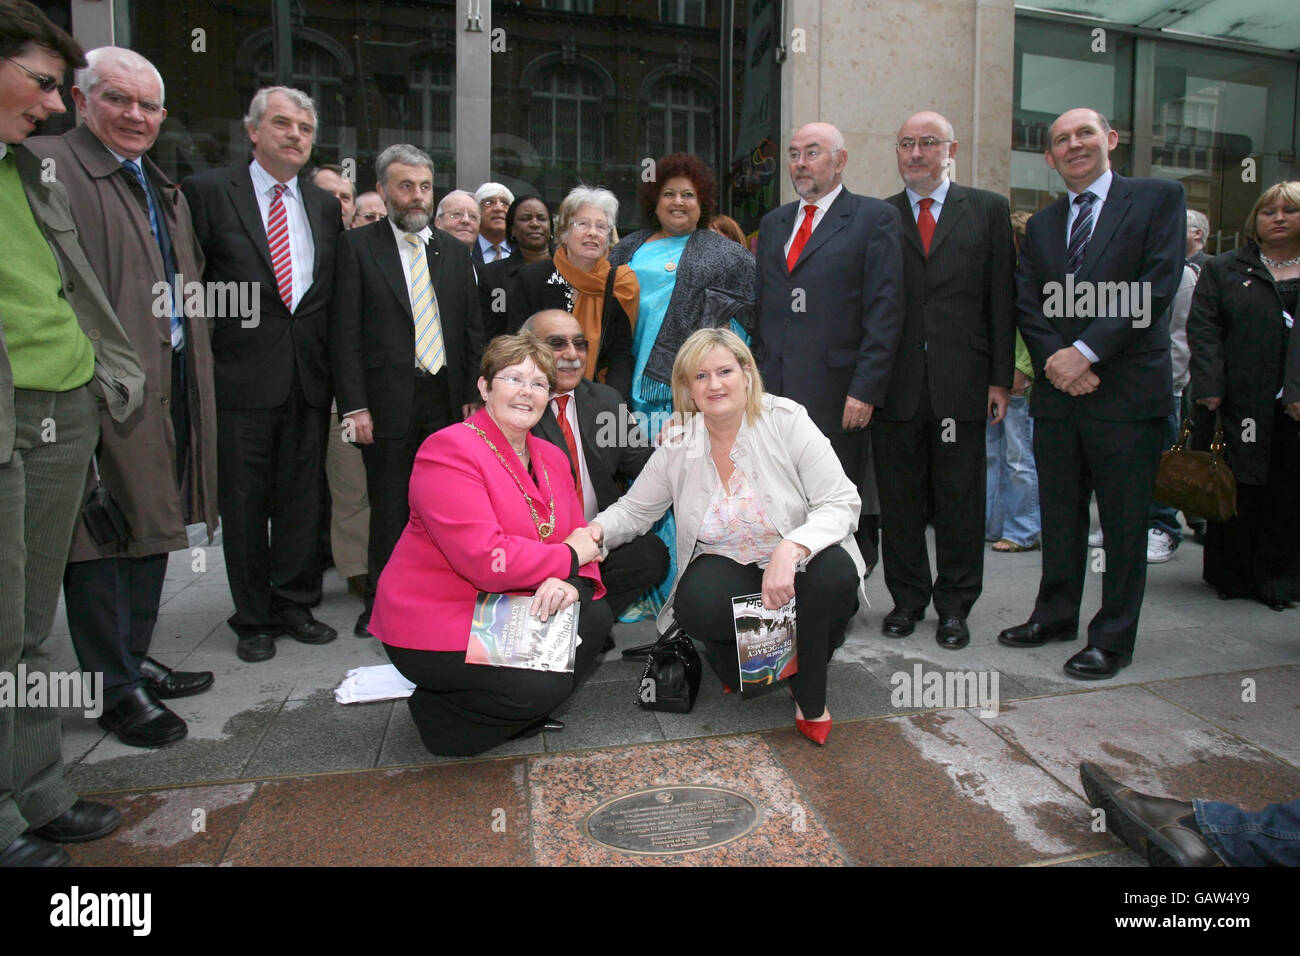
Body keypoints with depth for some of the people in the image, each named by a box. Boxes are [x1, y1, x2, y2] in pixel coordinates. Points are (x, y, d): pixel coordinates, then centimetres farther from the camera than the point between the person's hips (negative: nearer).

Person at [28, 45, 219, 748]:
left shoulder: (165, 190, 21)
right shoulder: (46, 165, -7)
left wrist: (193, 384, 18)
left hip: (166, 391, 9)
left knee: (151, 528, 15)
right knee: (102, 535, 0)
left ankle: (134, 661, 30)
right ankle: (116, 689, 12)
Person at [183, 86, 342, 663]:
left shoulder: (325, 205, 13)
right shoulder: (208, 192, 1)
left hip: (309, 376, 3)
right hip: (242, 374, -3)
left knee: (302, 497, 9)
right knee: (245, 501, 5)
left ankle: (295, 604, 24)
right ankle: (254, 619, 19)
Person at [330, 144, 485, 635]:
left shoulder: (453, 250, 13)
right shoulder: (358, 245, 2)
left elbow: (472, 329, 14)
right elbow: (345, 332, -3)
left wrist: (473, 395, 5)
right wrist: (355, 406, -10)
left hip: (446, 398, 3)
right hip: (388, 402, -3)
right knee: (389, 508, 4)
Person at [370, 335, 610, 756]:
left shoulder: (551, 458, 7)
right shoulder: (449, 450, -18)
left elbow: (579, 543, 5)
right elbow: (488, 561, -28)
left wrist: (571, 583, -19)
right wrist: (568, 557, -16)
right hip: (435, 629, -8)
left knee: (595, 618, -10)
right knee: (540, 688, -23)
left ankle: (518, 710, 7)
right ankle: (435, 709, 4)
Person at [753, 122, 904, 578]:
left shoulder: (875, 219, 2)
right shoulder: (773, 223, 19)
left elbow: (885, 313, -6)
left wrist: (865, 390, -13)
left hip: (836, 397, -4)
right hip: (774, 392, 5)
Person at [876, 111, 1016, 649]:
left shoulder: (988, 210, 9)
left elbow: (1002, 298, 6)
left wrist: (1000, 378, -1)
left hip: (960, 383, 0)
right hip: (896, 384, 1)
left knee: (960, 499, 6)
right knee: (899, 499, 7)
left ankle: (954, 606, 20)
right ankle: (907, 600, 22)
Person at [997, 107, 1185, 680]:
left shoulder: (1158, 198, 3)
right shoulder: (1041, 224, 16)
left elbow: (1157, 284, -9)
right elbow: (1027, 303, 7)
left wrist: (1087, 350, -15)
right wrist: (1053, 359, -10)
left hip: (1127, 389, -4)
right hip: (1057, 393, 4)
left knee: (1124, 522, 2)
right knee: (1060, 516, 13)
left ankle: (1113, 637, 14)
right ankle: (1056, 614, 27)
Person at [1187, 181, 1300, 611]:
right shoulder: (1225, 269, 8)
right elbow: (1203, 329, -1)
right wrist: (1210, 385, -13)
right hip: (1244, 405, -2)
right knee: (1238, 492, 3)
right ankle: (1232, 576, 16)